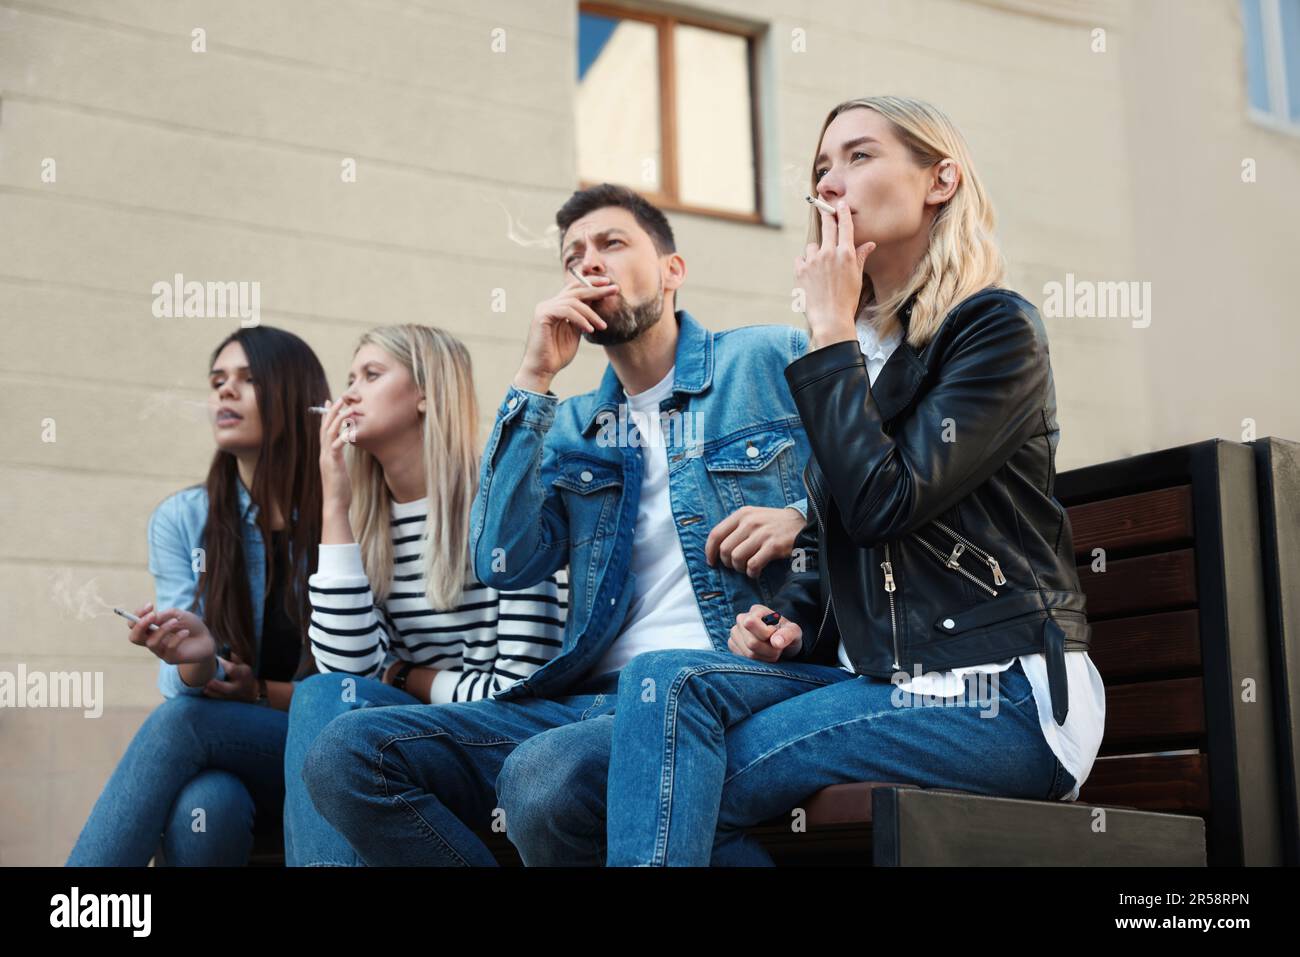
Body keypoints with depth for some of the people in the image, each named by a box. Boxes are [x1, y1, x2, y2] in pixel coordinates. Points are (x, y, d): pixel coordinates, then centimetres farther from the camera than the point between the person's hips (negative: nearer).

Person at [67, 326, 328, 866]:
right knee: (204, 810, -36)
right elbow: (188, 687, -2)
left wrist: (260, 691, -12)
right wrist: (196, 660, -25)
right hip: (217, 763, 2)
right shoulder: (181, 520, 3)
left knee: (182, 721, -32)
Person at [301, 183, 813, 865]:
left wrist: (802, 519, -12)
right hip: (591, 699, 5)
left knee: (543, 773, -36)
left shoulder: (774, 361, 9)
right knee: (344, 756, -13)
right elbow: (505, 565, 4)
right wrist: (534, 380, 3)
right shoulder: (573, 428, 20)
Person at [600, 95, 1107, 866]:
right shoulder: (858, 346, 18)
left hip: (997, 694, -7)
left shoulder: (996, 327, -5)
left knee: (681, 786, -21)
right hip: (884, 680, 7)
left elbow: (883, 504, -18)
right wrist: (792, 621, 2)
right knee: (666, 681, -20)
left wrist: (831, 331, -10)